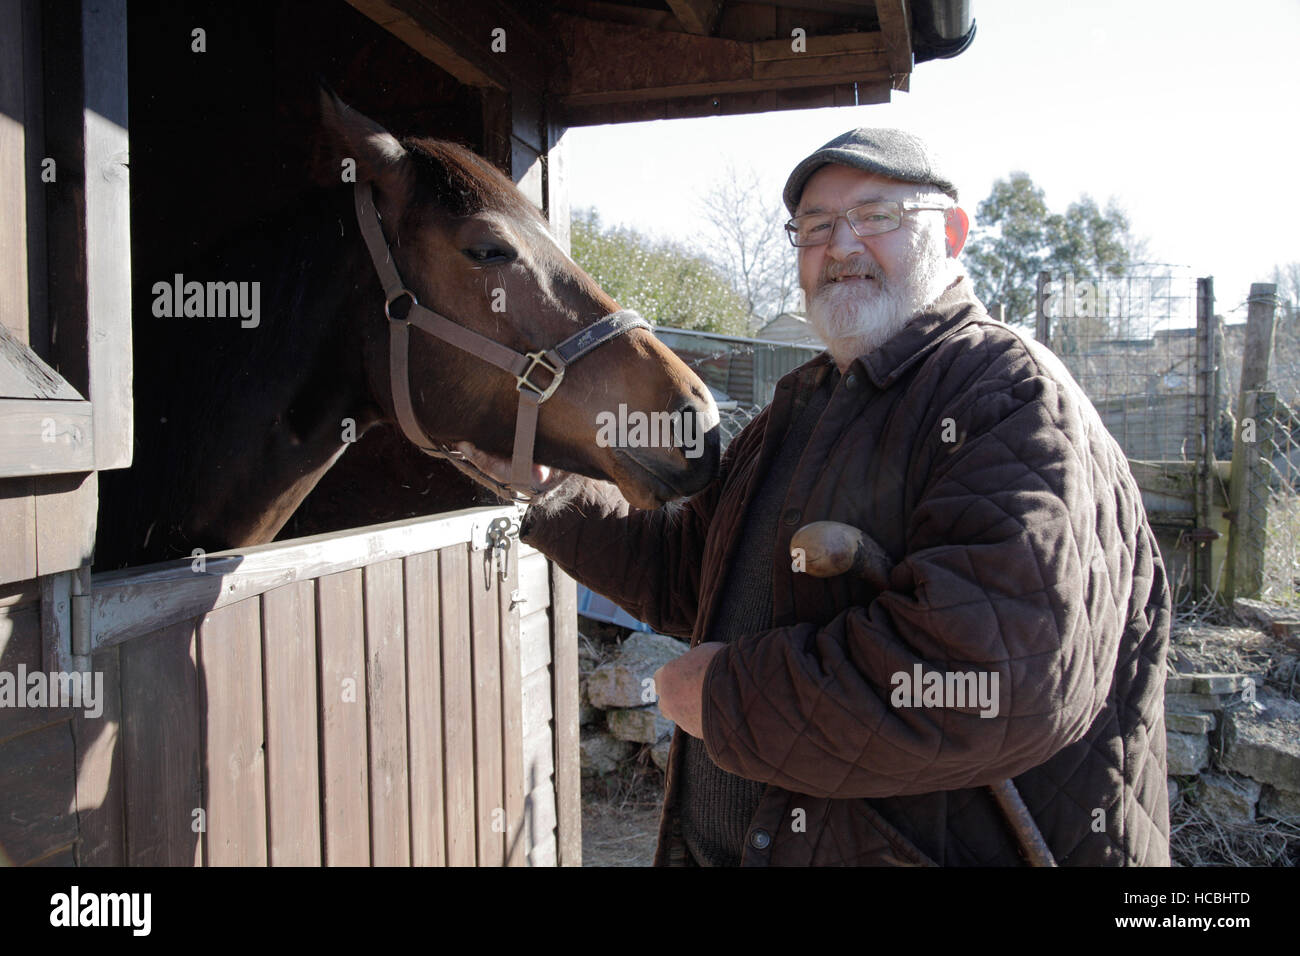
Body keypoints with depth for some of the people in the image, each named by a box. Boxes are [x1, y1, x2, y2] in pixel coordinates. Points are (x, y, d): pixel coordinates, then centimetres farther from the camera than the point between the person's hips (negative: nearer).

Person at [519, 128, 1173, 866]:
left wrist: (731, 696, -25)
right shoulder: (800, 406, 10)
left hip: (927, 848, -8)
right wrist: (550, 495, 4)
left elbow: (1005, 676, -33)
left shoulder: (1016, 397, -18)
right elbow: (683, 573, 16)